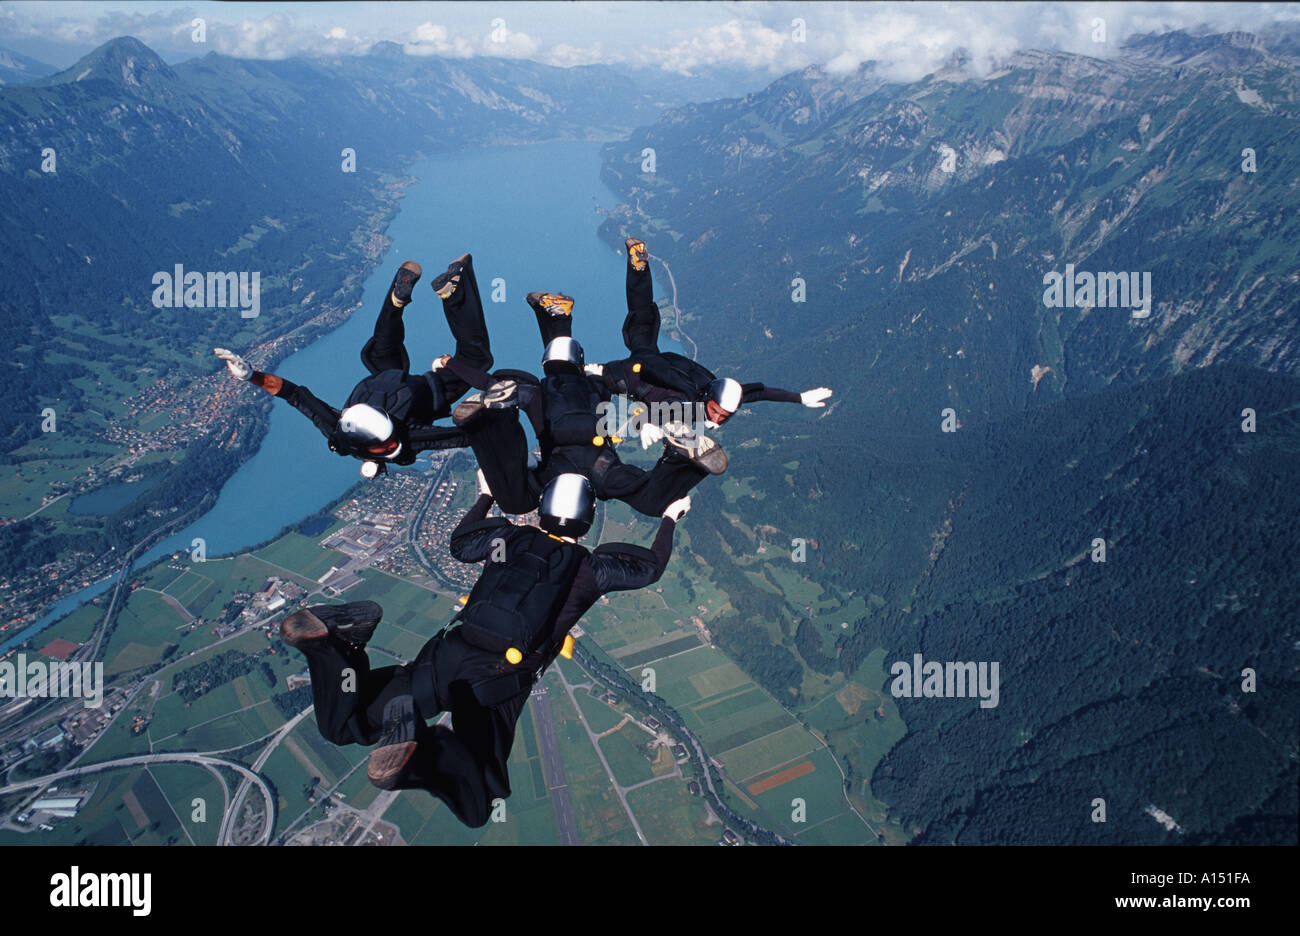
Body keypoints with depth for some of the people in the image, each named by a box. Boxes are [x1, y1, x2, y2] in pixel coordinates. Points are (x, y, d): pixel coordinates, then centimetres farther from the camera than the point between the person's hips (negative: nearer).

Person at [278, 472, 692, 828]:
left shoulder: (511, 536, 19)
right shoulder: (591, 566, 12)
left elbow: (460, 542, 39)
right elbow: (650, 568, 29)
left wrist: (485, 497, 55)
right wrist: (669, 519, 45)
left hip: (448, 654, 3)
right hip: (497, 681, -3)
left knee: (344, 724, 12)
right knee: (474, 806, -8)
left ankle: (335, 639, -21)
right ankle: (424, 749, -42)